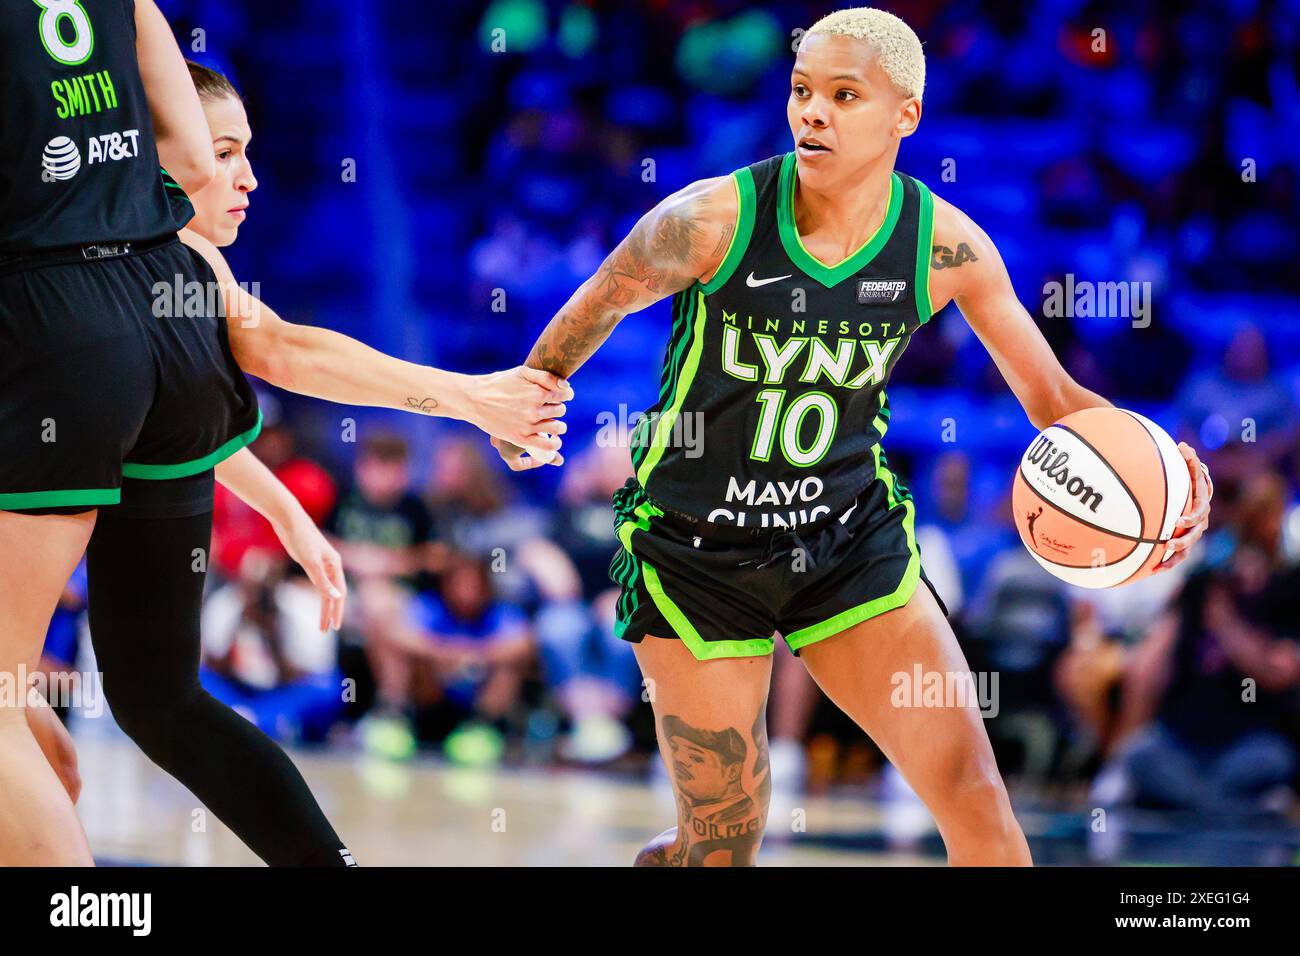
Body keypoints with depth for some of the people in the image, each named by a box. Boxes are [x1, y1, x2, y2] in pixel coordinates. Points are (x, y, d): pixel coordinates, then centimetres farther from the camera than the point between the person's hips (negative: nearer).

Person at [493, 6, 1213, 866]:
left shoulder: (947, 247, -12)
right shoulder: (714, 219, -20)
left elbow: (1051, 395, -4)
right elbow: (602, 304, -1)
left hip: (849, 536, 2)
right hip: (697, 550, -2)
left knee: (972, 794, -6)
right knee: (722, 847, 2)